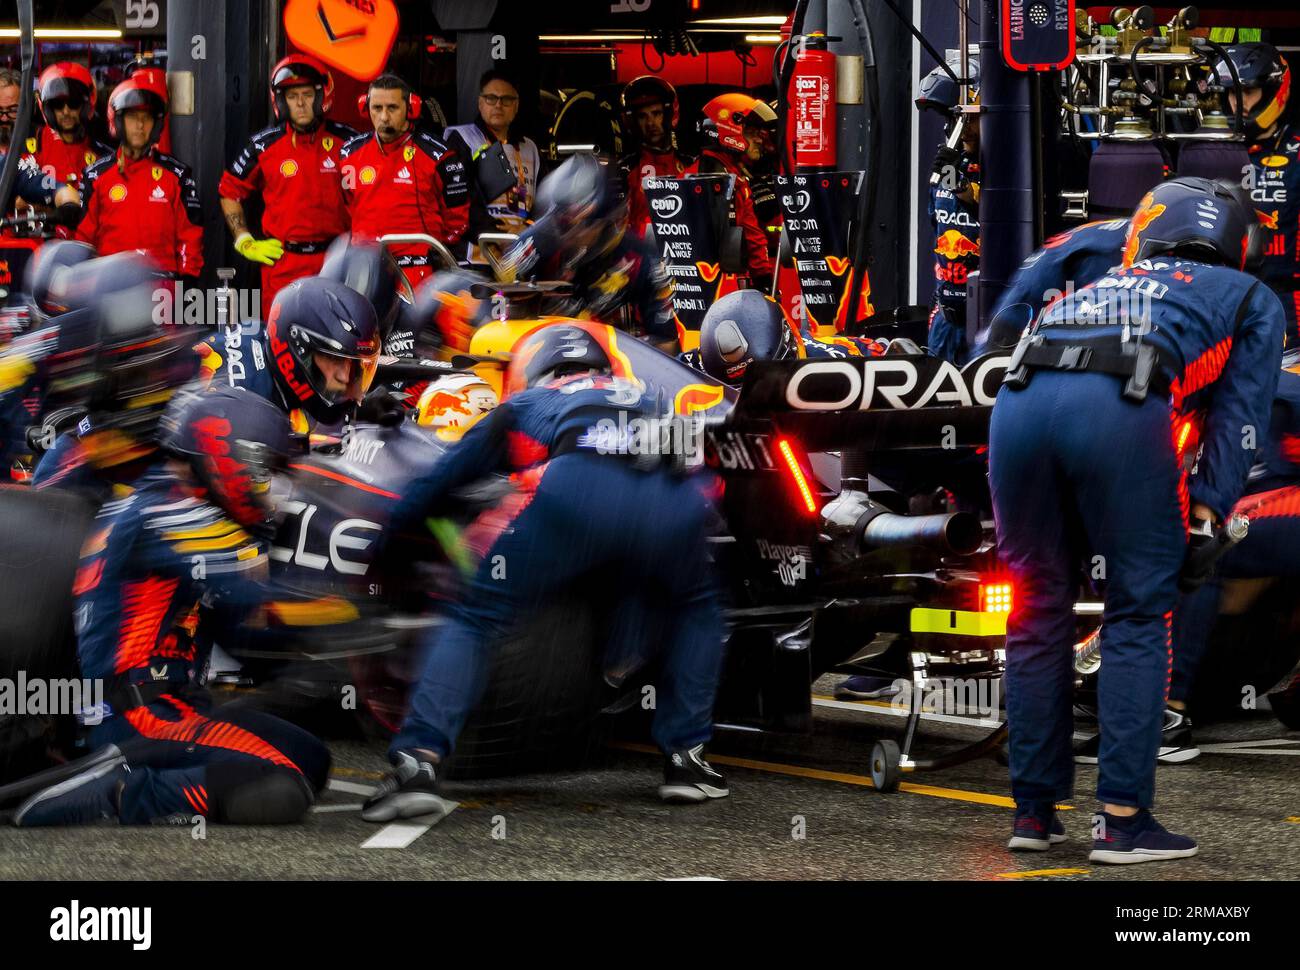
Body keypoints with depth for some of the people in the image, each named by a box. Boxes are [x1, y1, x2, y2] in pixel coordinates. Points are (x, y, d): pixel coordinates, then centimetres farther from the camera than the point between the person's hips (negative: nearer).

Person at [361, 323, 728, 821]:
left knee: (474, 620, 8)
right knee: (697, 608, 33)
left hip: (576, 490, -2)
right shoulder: (638, 398, 46)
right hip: (673, 497, 2)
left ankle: (419, 763, -11)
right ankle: (685, 758, 23)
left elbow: (440, 478, 39)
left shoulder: (524, 404, 38)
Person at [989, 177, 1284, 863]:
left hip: (1019, 400, 4)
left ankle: (1034, 810, 19)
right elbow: (1239, 412, 17)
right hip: (1121, 408, -4)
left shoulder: (1099, 288, 42)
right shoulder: (1252, 299, 31)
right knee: (1139, 614, 7)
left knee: (1038, 612, 15)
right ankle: (1122, 818, 2)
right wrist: (1206, 505, 11)